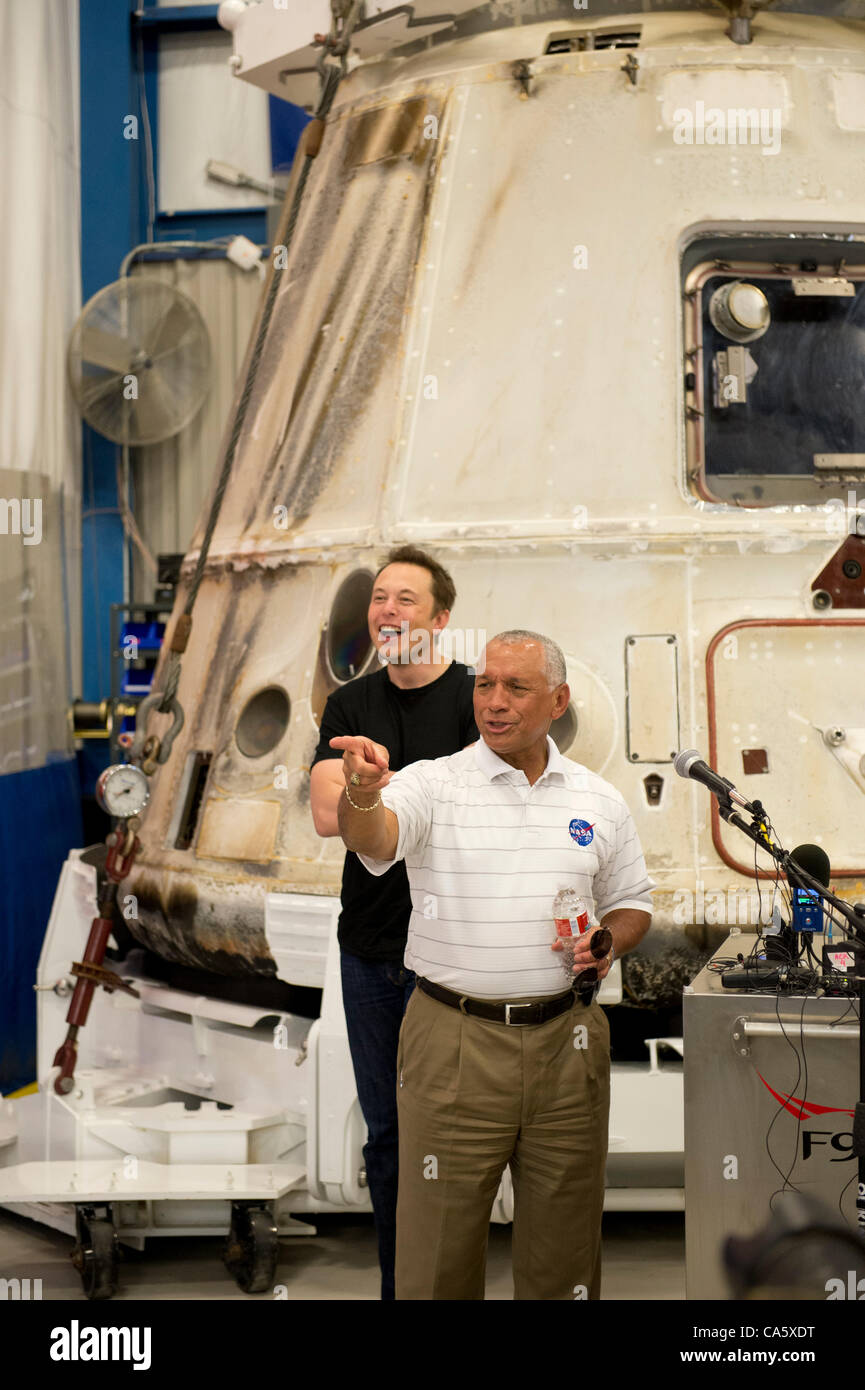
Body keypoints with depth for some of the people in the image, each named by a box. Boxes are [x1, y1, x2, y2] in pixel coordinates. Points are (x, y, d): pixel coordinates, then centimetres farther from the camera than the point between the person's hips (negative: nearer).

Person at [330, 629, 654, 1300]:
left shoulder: (600, 801, 9)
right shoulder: (435, 784, -3)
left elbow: (632, 903, 19)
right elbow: (371, 837, -23)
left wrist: (609, 943, -3)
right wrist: (363, 792, -46)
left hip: (566, 1039, 3)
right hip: (455, 1040, -3)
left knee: (564, 1240, 11)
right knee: (440, 1239, 0)